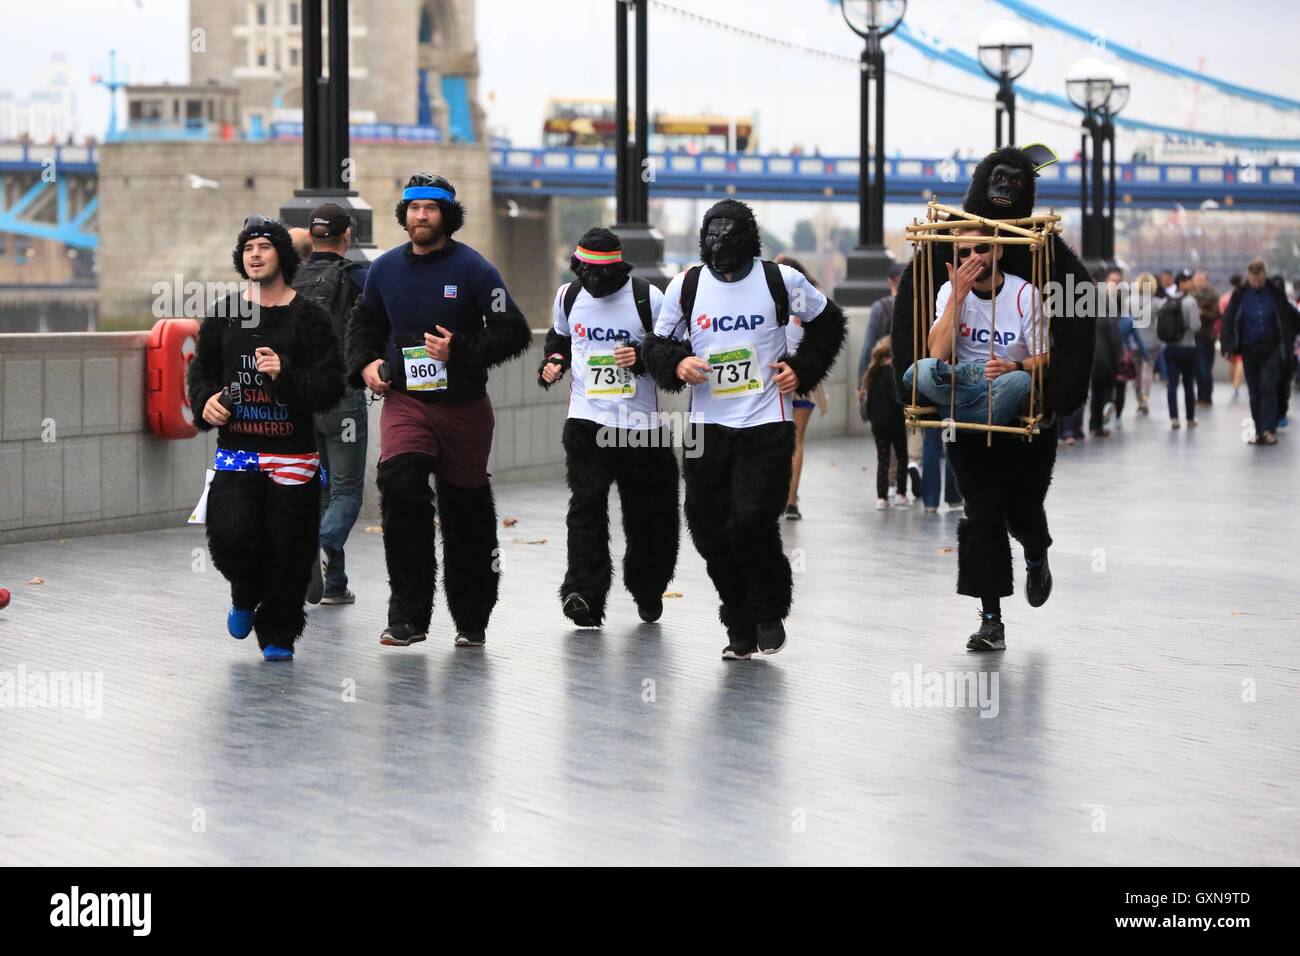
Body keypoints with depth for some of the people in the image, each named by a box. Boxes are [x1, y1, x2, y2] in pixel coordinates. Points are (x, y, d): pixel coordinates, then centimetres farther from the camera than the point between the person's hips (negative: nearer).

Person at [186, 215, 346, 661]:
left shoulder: (309, 316, 0)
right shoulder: (223, 315, 10)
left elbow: (330, 386, -4)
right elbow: (201, 369, 22)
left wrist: (286, 374, -21)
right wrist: (205, 400, 1)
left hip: (292, 454, -2)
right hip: (235, 451, 2)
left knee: (289, 548, -1)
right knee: (230, 533, -14)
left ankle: (278, 636, 18)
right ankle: (245, 595, 19)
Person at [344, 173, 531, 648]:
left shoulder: (474, 269, -8)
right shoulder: (385, 268, 4)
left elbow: (513, 333, -9)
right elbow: (364, 320, 22)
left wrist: (460, 350, -19)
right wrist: (365, 363, 5)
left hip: (463, 407, -2)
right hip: (404, 400, 2)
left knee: (466, 510, 8)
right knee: (400, 491, -20)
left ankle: (471, 620, 26)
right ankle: (408, 617, -15)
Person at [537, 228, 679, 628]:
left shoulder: (648, 298, -8)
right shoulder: (568, 296, 4)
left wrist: (642, 358, -22)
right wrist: (553, 363, 4)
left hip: (641, 422, -1)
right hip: (586, 418, 1)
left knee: (648, 512, 9)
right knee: (586, 505, -12)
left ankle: (647, 589, 29)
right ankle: (584, 593, -16)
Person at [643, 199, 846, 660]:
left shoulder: (781, 280, -3)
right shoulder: (685, 285, 2)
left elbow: (827, 322, 13)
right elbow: (657, 344, 11)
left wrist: (801, 369, 1)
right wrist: (677, 364, -10)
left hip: (767, 424, -3)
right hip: (708, 426, 3)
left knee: (751, 523, -13)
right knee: (711, 532, 3)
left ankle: (770, 612, 13)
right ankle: (740, 629, 19)